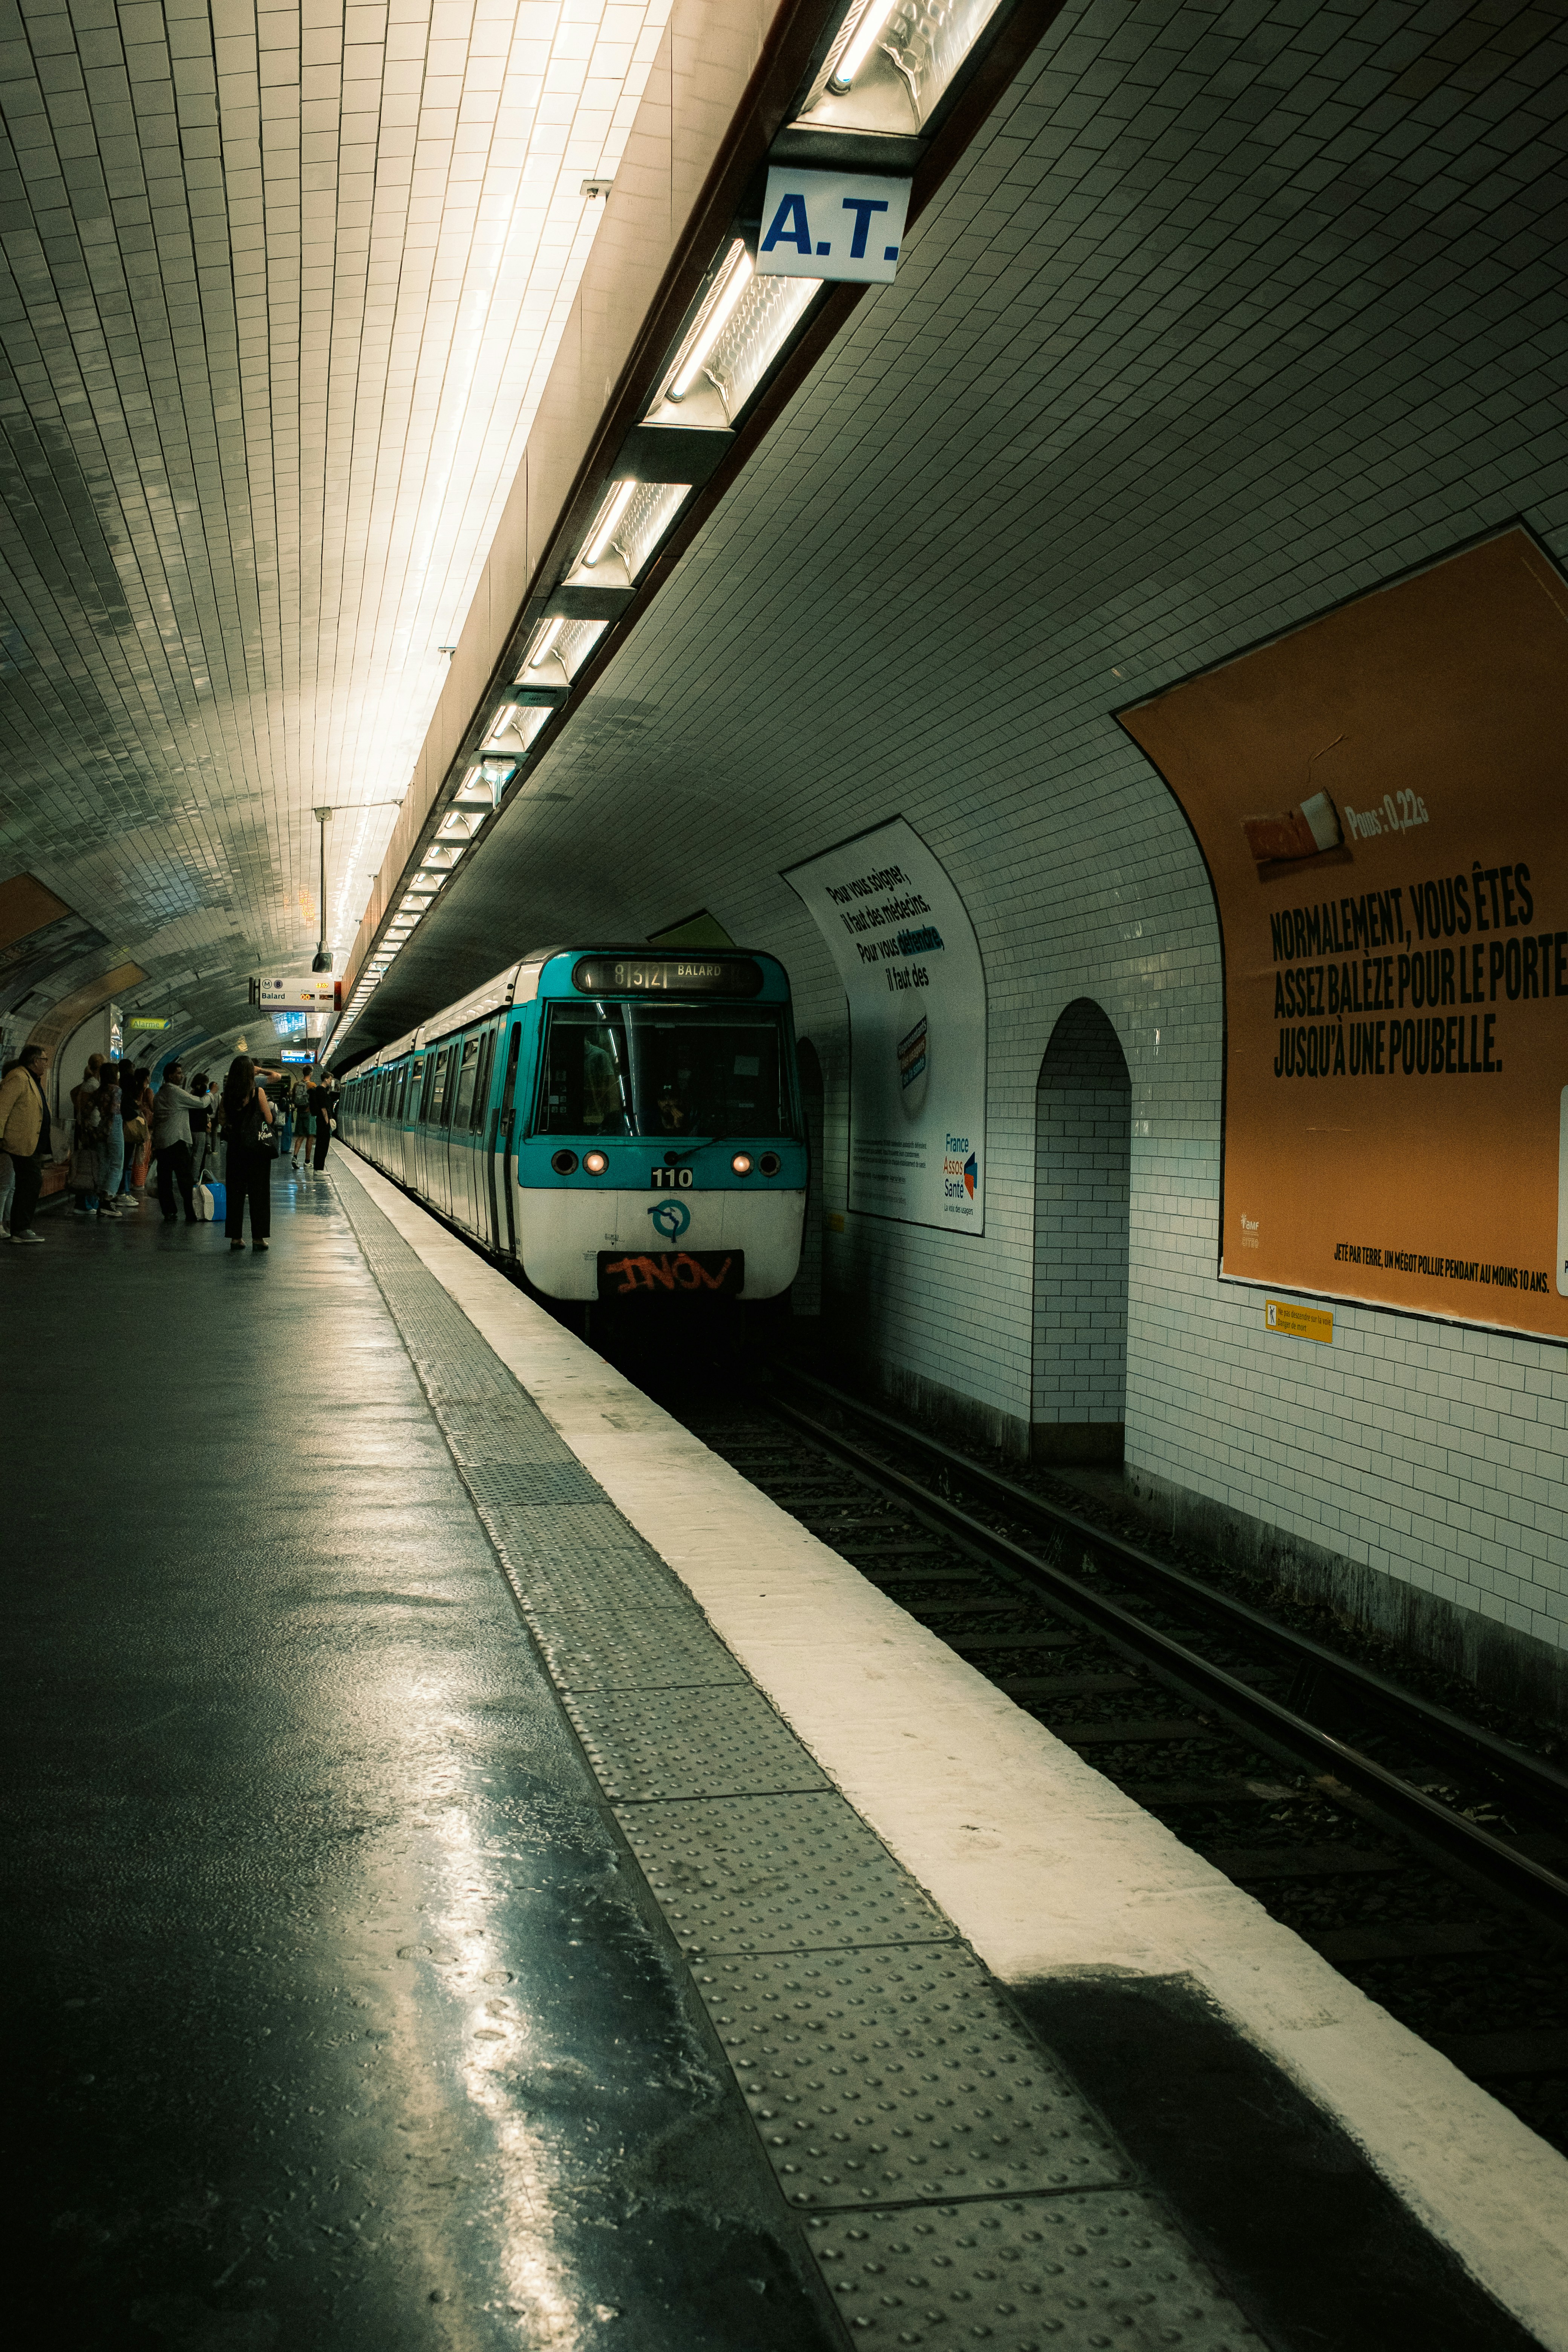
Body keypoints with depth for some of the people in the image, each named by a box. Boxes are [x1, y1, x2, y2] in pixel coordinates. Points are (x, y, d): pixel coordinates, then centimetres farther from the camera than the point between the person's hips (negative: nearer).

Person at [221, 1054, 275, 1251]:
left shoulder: (228, 1094, 1)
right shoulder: (258, 1092, -9)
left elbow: (224, 1121, 7)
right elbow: (269, 1119, -5)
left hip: (235, 1146, 3)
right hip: (257, 1147, -3)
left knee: (235, 1191, 10)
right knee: (258, 1191, 3)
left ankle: (236, 1237, 11)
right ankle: (258, 1238, 3)